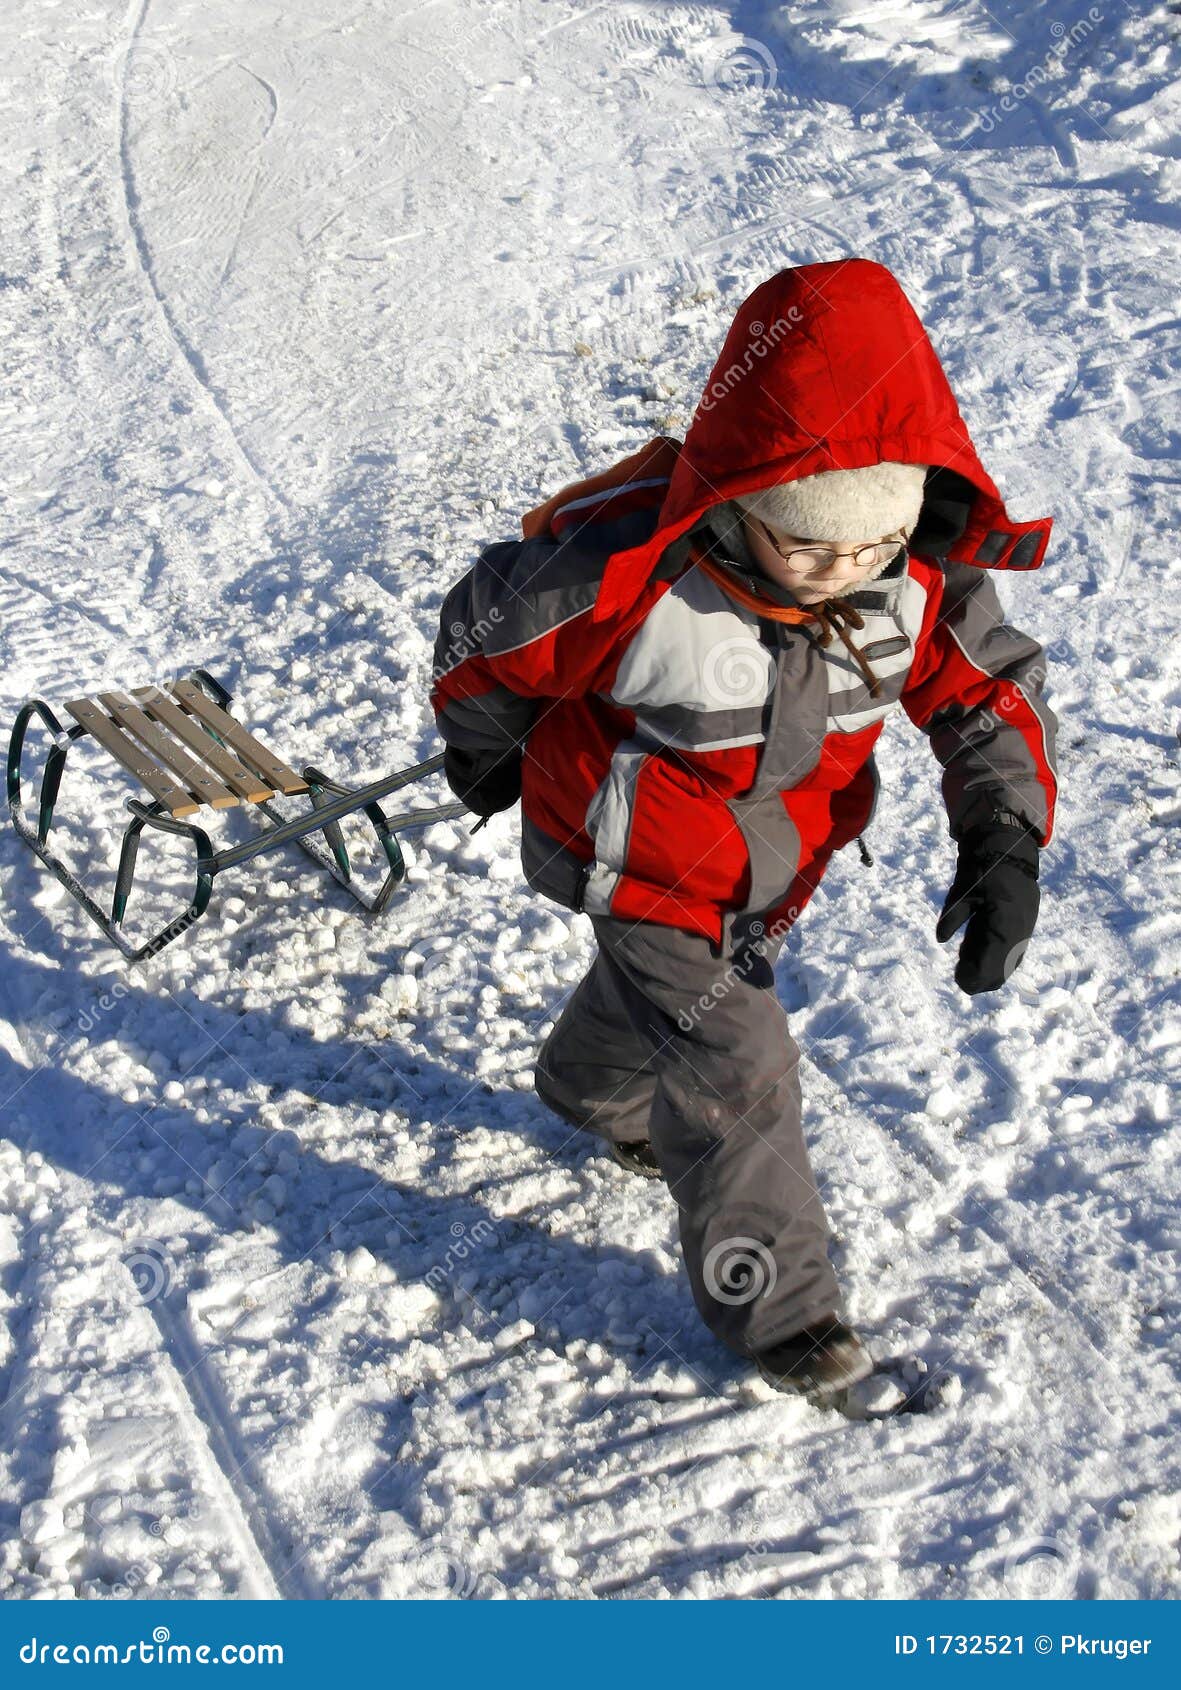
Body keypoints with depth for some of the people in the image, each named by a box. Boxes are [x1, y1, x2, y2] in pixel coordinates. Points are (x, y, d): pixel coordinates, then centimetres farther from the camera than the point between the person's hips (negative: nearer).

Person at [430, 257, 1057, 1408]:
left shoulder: (923, 575, -24)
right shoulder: (623, 577, -36)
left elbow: (993, 690, -9)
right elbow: (483, 631, -17)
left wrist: (1003, 837, -26)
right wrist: (483, 753, 3)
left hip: (776, 866, 6)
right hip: (642, 869, -5)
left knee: (657, 994, 30)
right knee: (735, 1067, -6)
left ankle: (590, 1092, 64)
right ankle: (772, 1303, 16)